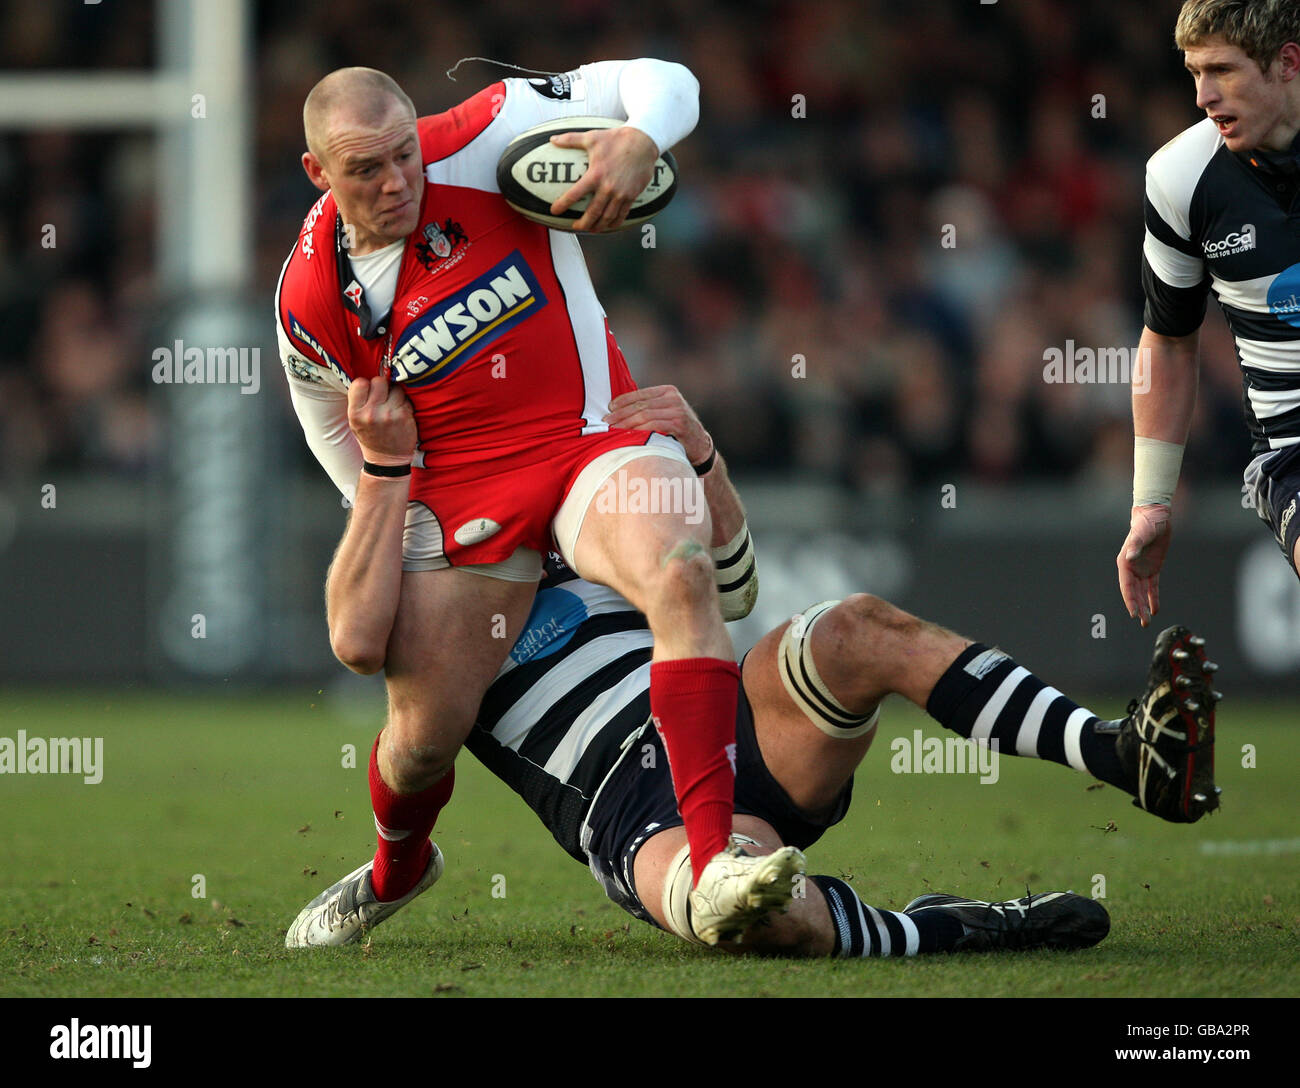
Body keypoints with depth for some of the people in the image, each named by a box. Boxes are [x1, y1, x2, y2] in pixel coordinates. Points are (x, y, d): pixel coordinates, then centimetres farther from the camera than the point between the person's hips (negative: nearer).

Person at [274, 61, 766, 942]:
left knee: (680, 576, -33)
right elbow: (348, 443, 13)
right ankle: (395, 869, 41)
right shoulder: (311, 301, -6)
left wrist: (639, 141, -31)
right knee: (425, 736, 2)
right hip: (462, 487, 2)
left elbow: (664, 84, -9)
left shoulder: (477, 145, -12)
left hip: (595, 433, -2)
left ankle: (715, 857, -42)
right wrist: (378, 570, 12)